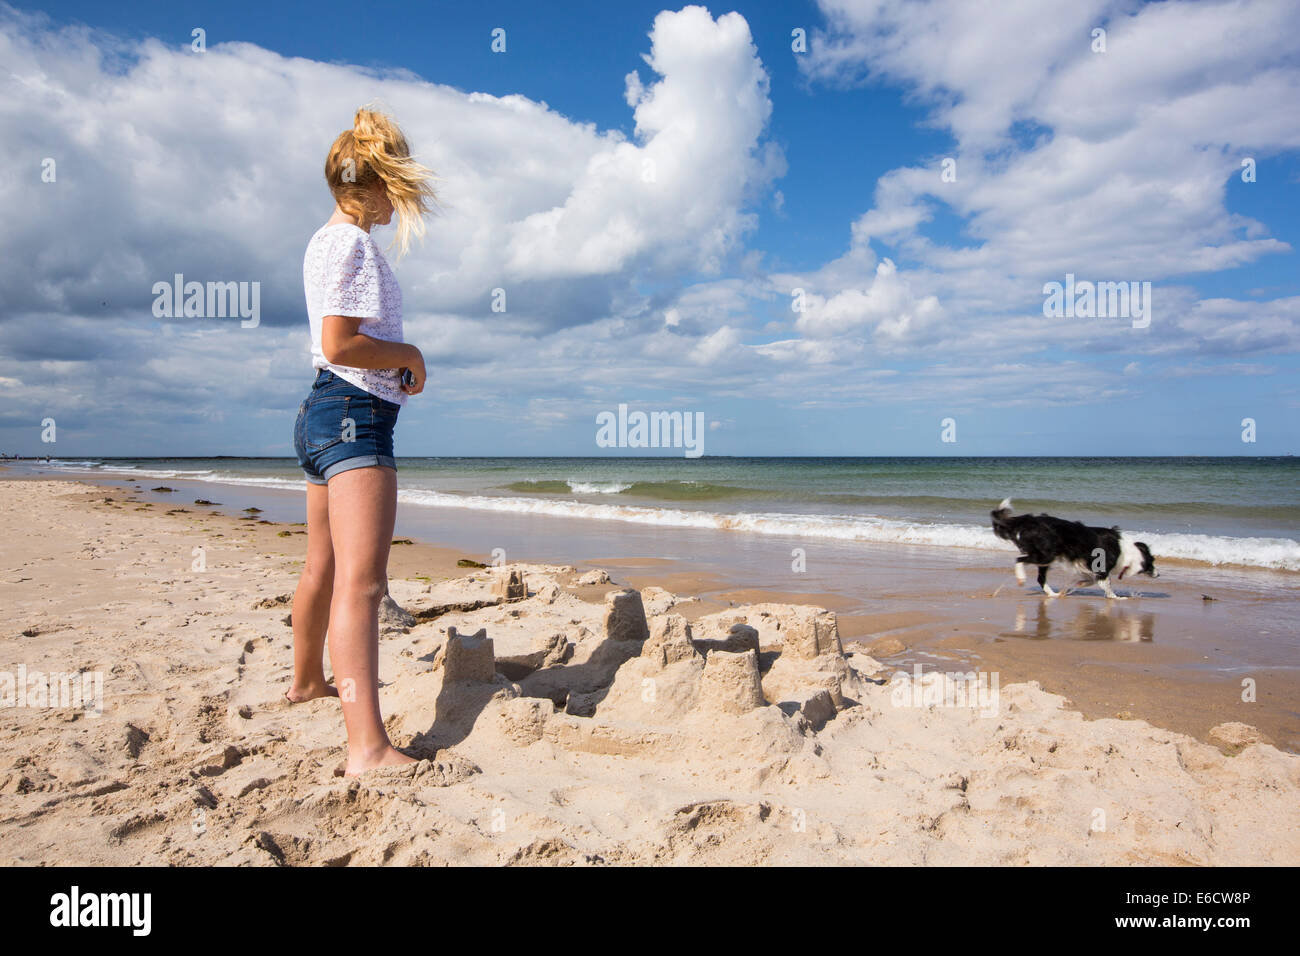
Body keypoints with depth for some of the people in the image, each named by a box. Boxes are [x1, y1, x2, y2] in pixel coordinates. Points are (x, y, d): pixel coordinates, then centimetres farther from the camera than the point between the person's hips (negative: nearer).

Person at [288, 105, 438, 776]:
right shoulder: (353, 243, -11)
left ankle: (307, 682, 40)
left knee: (324, 567, 23)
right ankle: (368, 746, -25)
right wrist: (409, 355, -7)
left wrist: (398, 361, 14)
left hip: (324, 412, 11)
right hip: (354, 413, -11)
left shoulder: (326, 240, 20)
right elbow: (340, 344, -21)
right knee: (362, 580, -20)